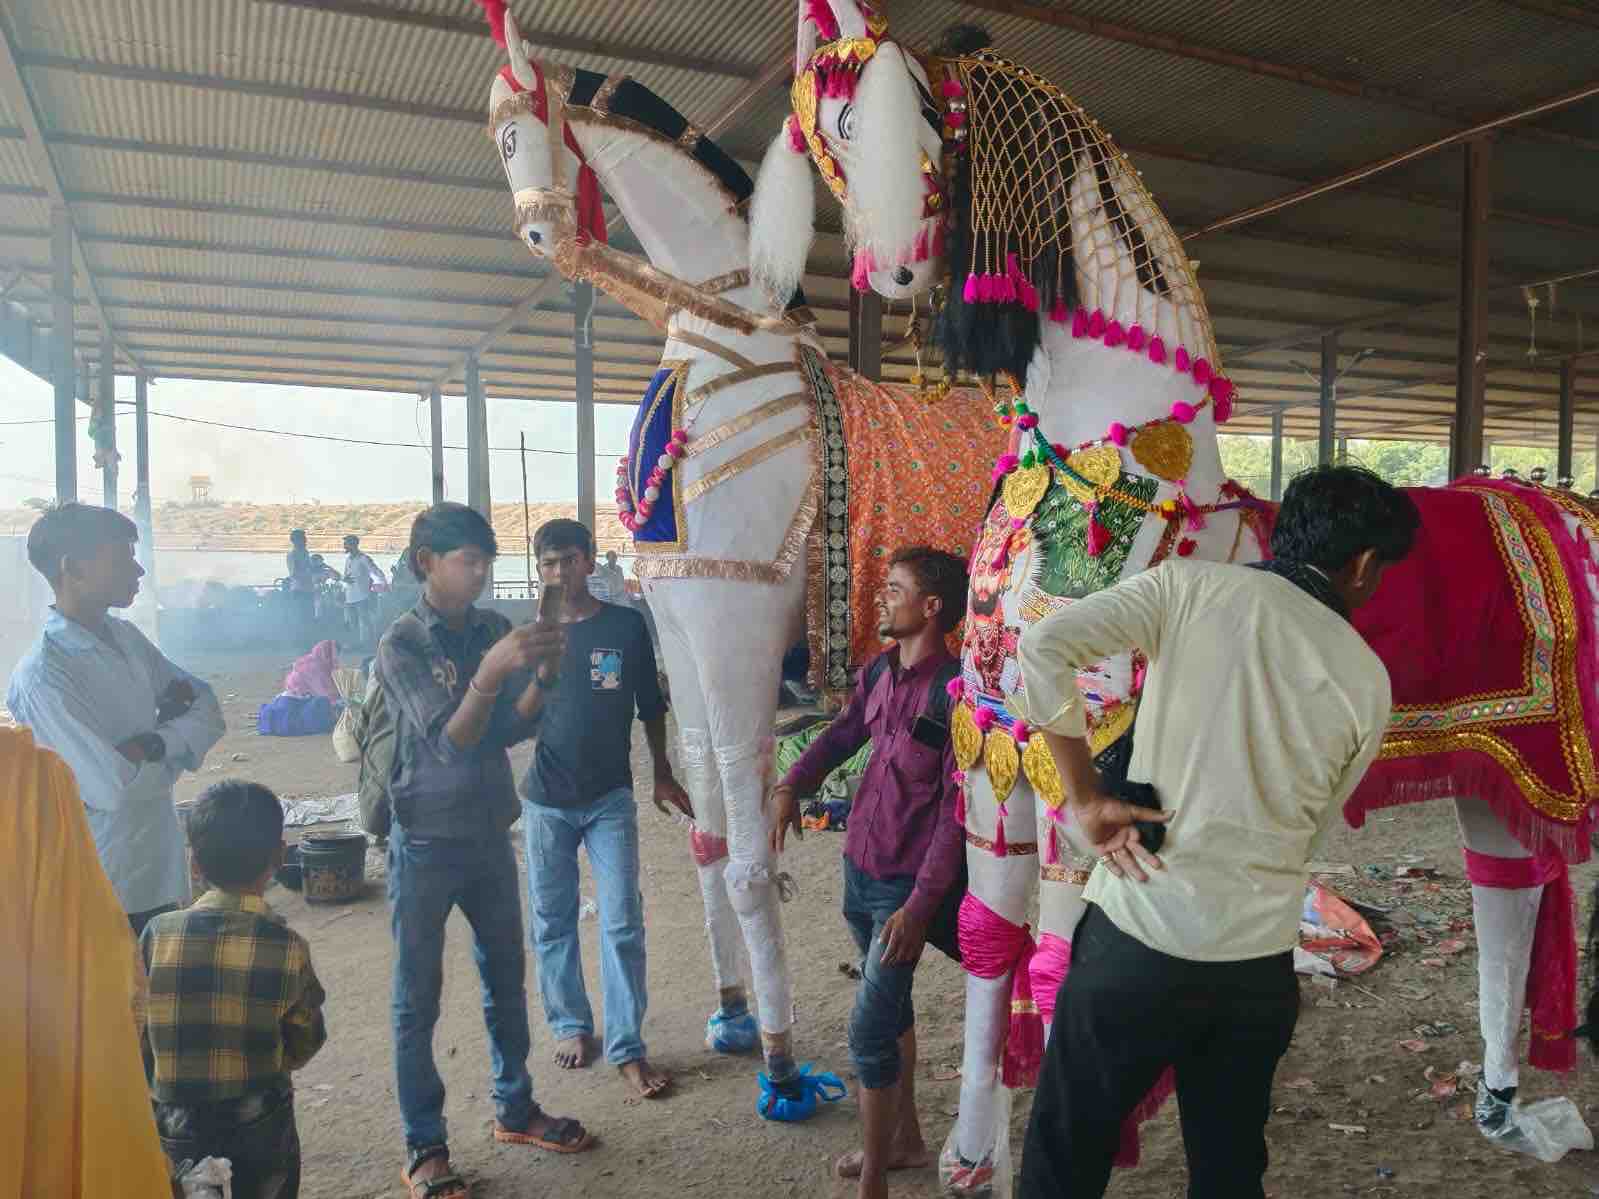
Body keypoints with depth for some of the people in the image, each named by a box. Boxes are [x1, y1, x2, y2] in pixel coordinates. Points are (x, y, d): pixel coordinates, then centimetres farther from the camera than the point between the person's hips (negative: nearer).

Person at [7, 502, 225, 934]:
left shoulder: (127, 637, 3)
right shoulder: (42, 676, -21)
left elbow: (209, 711, 4)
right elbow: (115, 788, -26)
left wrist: (152, 743, -15)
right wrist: (175, 742, -8)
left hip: (162, 867, 7)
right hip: (108, 888, -7)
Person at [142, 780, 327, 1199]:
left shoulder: (157, 933, -10)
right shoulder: (287, 948, -16)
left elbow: (136, 1034, 1)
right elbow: (303, 1048, -4)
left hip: (171, 1134, 2)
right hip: (259, 1137, -2)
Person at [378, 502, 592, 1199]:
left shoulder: (493, 628, 1)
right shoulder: (402, 644, -14)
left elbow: (516, 727, -1)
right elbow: (449, 742, -22)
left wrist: (543, 674, -19)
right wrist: (492, 670, -37)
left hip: (490, 834, 5)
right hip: (427, 844, -5)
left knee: (506, 978, 17)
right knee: (418, 999, 6)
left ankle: (514, 1109, 35)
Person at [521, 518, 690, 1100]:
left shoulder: (626, 626, -3)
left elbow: (650, 707, 6)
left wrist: (662, 774, 8)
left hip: (609, 798, -1)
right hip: (546, 799, 2)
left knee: (623, 923, -2)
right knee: (553, 922, 12)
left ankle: (627, 1046, 9)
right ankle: (571, 1025, 30)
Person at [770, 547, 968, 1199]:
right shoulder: (879, 673, 1)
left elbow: (955, 809, -20)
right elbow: (840, 735, 16)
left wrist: (920, 905, -20)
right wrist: (791, 786, 0)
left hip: (905, 886, -7)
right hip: (859, 869, 7)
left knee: (869, 1032, -4)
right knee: (891, 1007, 21)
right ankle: (905, 1139, 40)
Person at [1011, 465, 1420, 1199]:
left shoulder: (1191, 585, -4)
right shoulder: (1366, 678, 4)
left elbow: (1042, 647, -15)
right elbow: (1311, 823, 11)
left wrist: (1086, 799, -9)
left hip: (1139, 936, -3)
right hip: (1260, 961, 3)